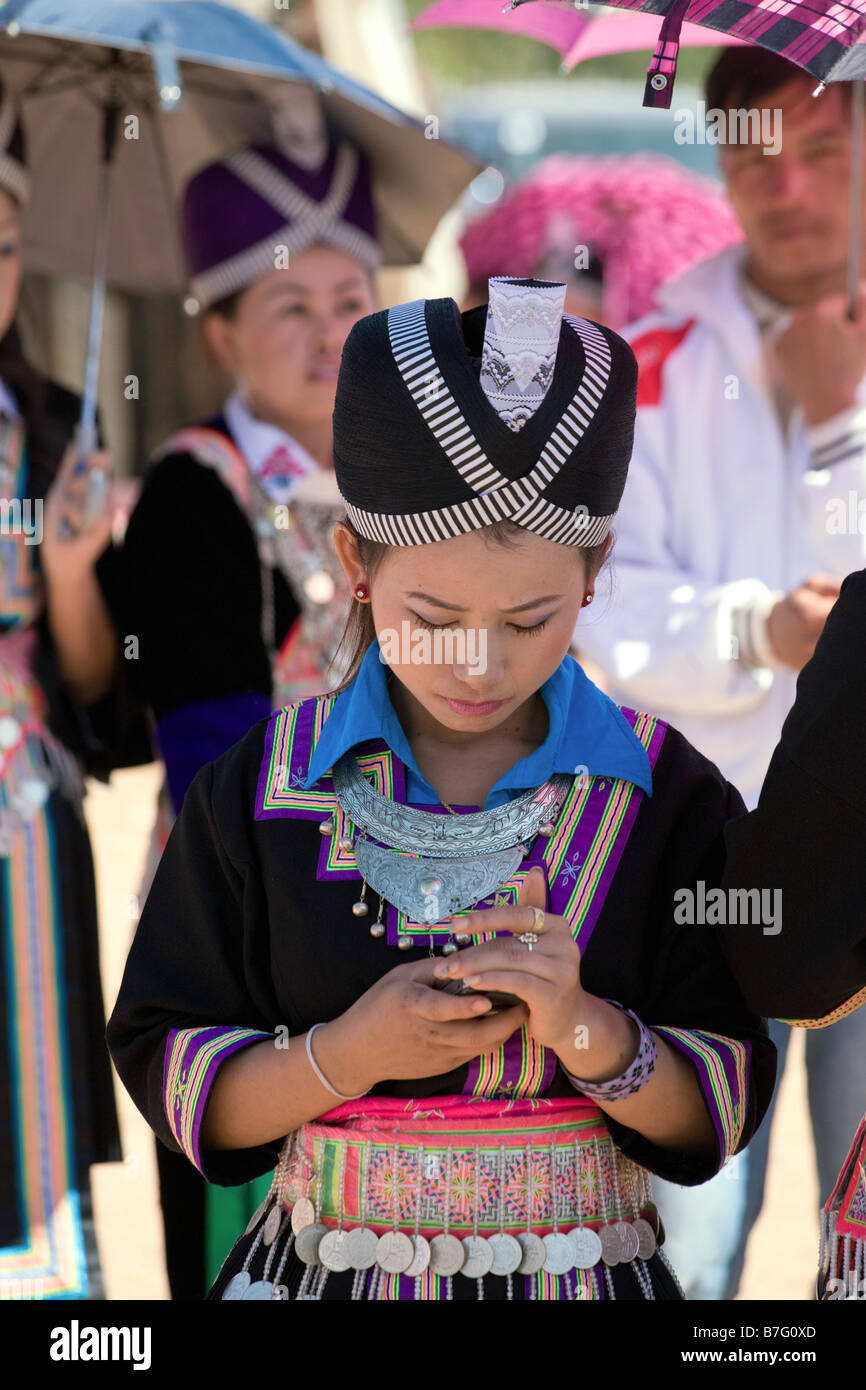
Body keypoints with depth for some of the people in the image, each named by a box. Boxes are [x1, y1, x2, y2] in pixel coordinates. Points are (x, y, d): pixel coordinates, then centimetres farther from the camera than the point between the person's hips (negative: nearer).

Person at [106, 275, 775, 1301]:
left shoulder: (666, 794, -7)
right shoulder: (261, 788, -5)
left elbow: (723, 1113, -5)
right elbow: (168, 1083, -4)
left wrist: (582, 1026, -22)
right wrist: (349, 1053, -20)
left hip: (583, 1268, 0)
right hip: (317, 1266, 0)